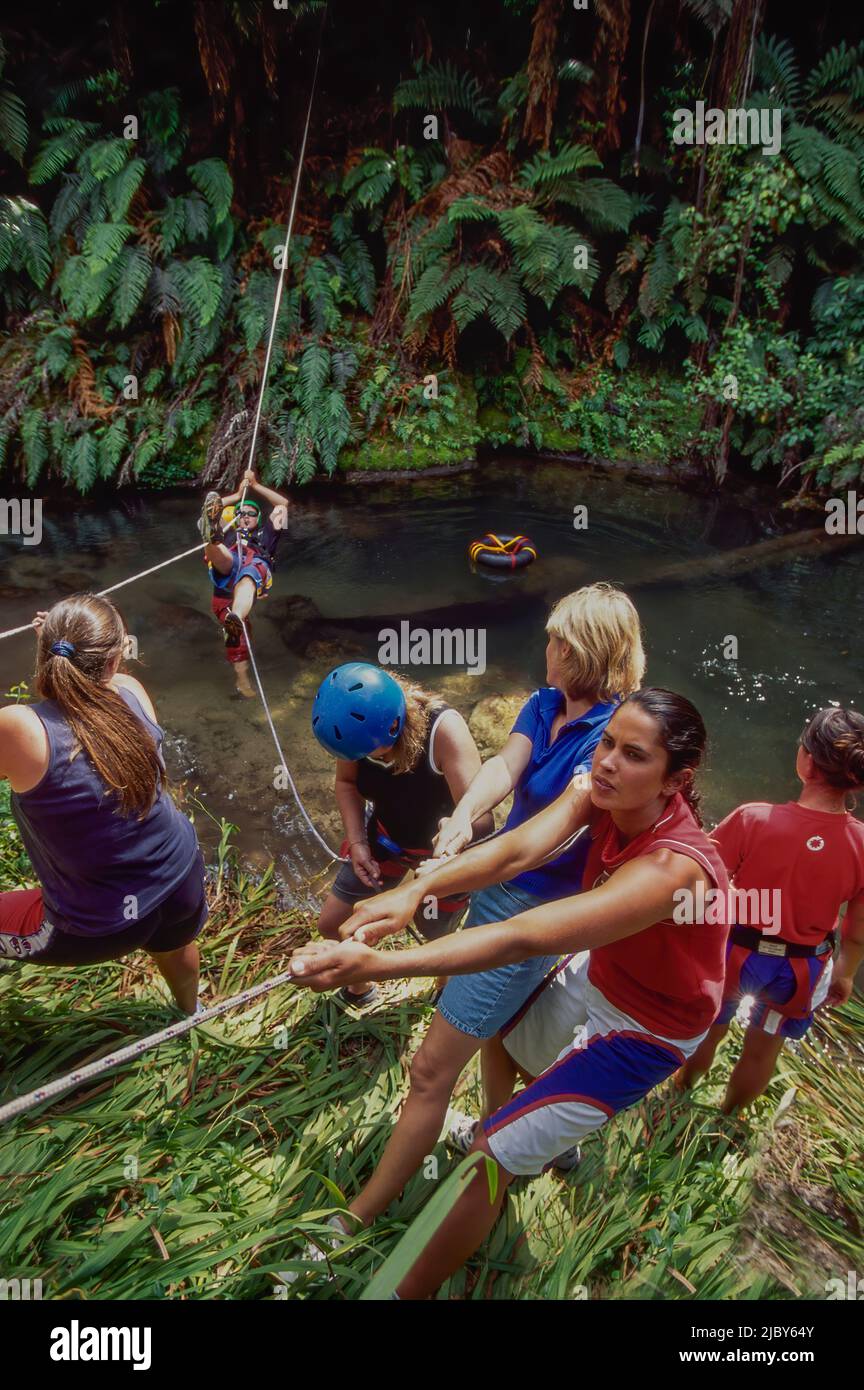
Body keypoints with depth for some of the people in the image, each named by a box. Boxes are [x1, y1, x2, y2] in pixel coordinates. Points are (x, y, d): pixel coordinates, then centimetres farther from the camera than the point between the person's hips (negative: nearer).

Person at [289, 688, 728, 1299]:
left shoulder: (672, 866, -41)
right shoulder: (602, 794, -21)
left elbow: (523, 937, -48)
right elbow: (516, 849, -33)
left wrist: (375, 964, -53)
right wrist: (414, 888, -51)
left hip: (643, 1032, -7)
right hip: (595, 976, 7)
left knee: (490, 1157, -4)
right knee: (503, 1048, 30)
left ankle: (408, 1291, 21)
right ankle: (562, 1138, 62)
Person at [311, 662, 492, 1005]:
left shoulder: (444, 729, -39)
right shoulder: (359, 725, -24)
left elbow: (478, 818, -41)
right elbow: (346, 783, -3)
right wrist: (357, 842, -14)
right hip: (384, 838, 5)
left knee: (438, 938, 16)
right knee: (331, 924, 12)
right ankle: (358, 987, 44)